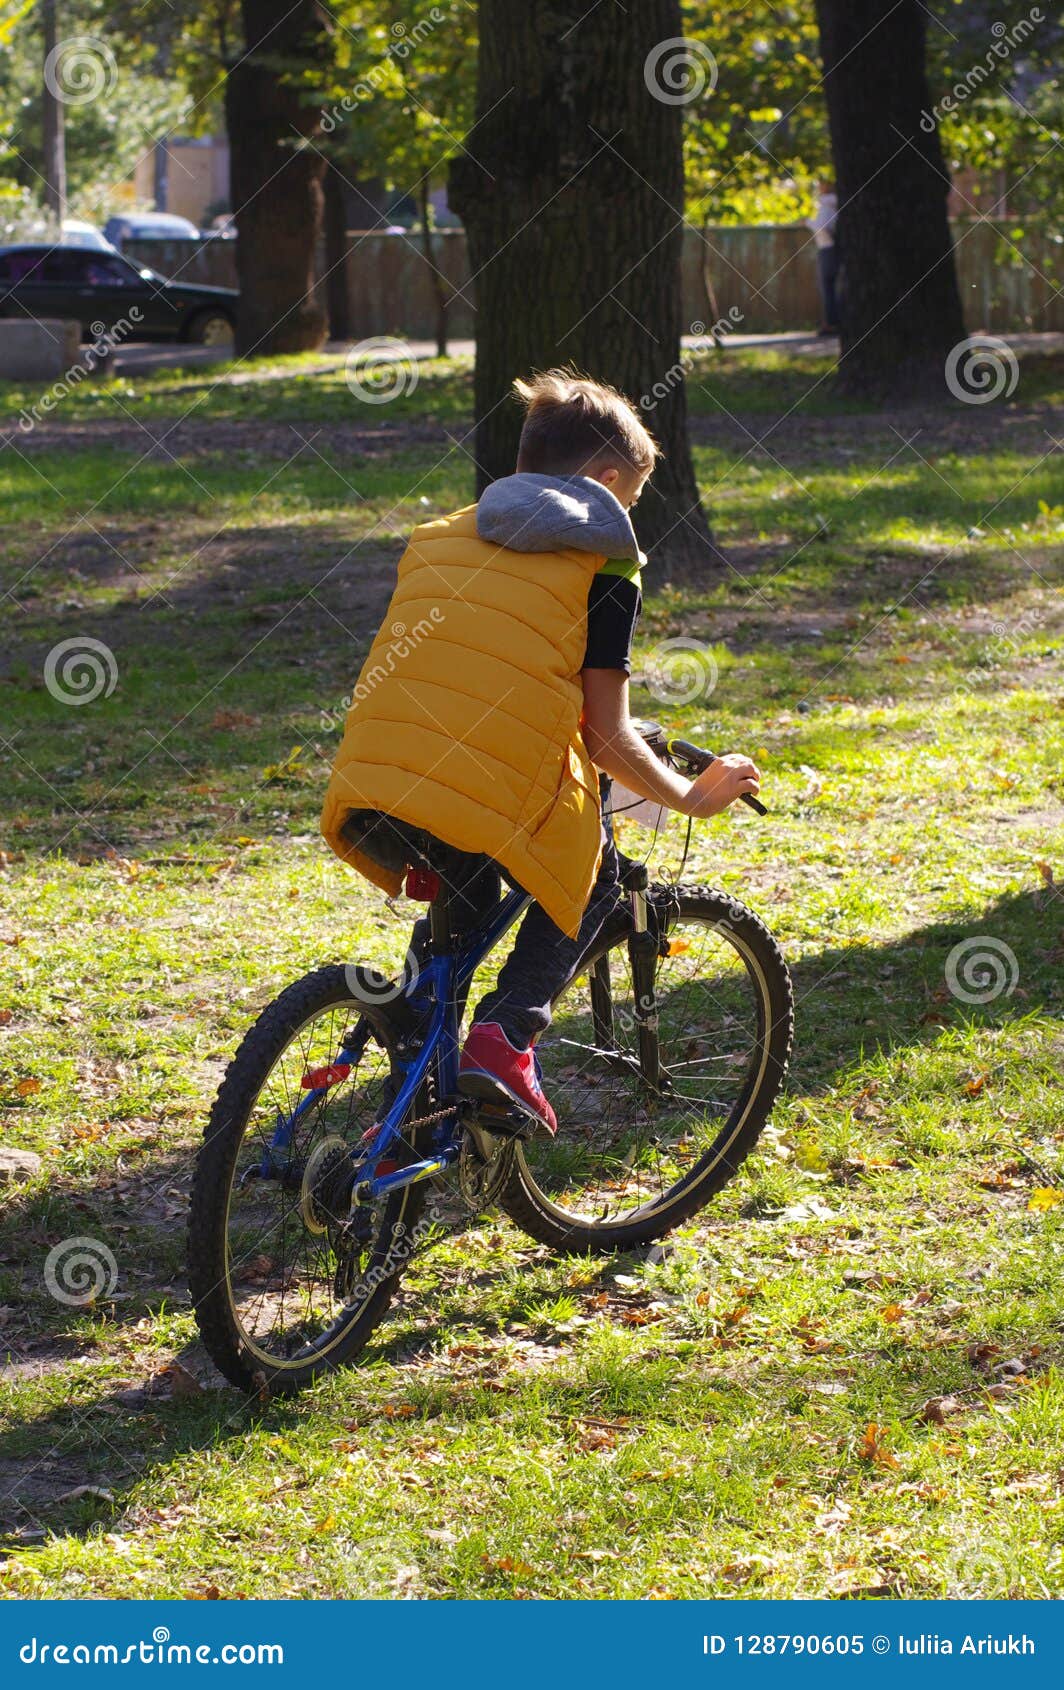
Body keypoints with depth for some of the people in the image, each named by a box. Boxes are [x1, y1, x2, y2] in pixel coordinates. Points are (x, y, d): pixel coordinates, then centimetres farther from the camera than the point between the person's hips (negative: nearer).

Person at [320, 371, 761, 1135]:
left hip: (369, 797, 5)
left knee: (460, 905, 34)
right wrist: (691, 796, 23)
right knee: (592, 883, 25)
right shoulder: (605, 564, 10)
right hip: (504, 797, -5)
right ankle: (507, 1032, 2)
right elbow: (608, 736, 7)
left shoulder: (436, 537, 24)